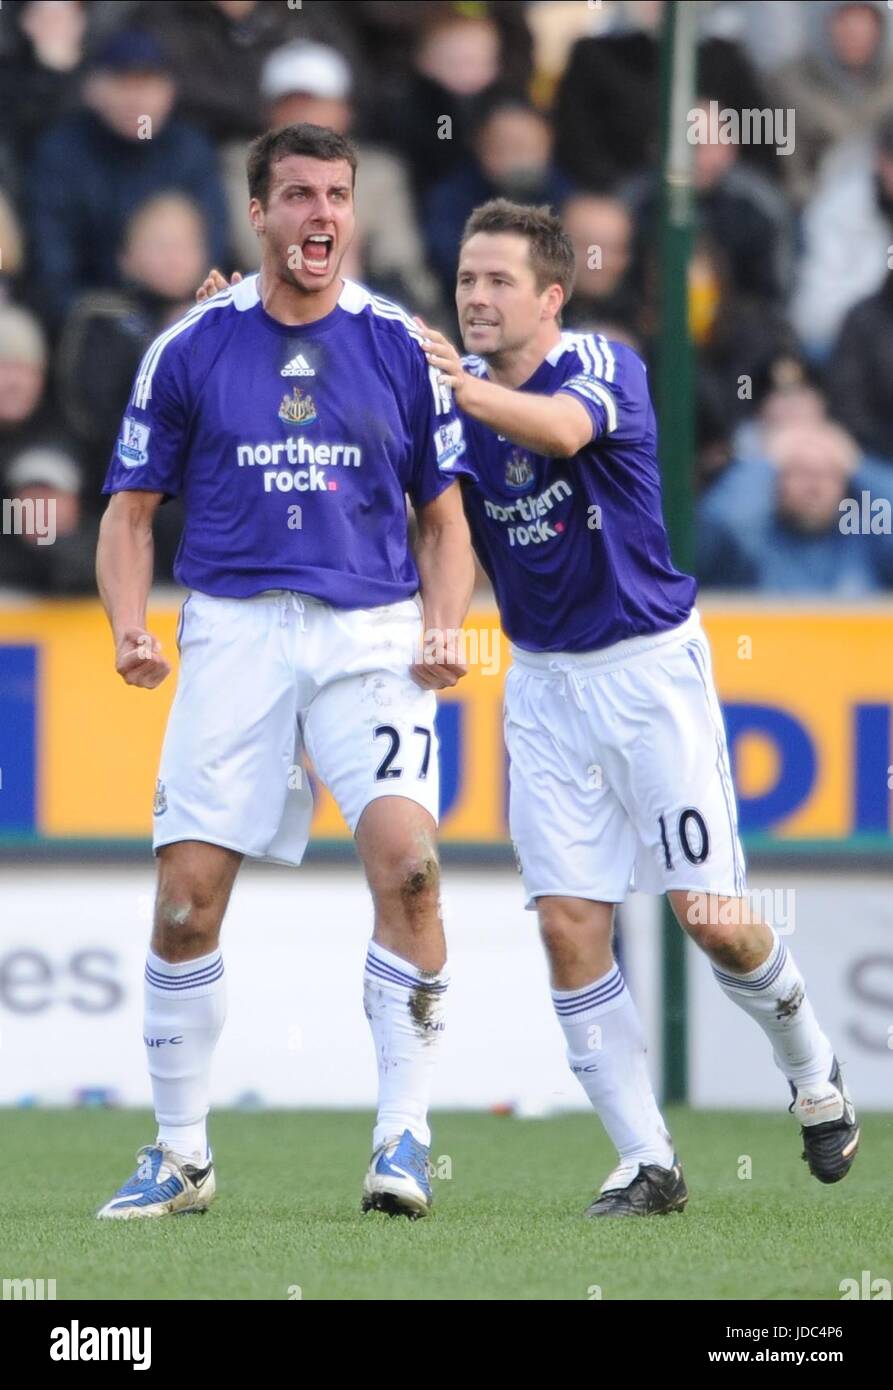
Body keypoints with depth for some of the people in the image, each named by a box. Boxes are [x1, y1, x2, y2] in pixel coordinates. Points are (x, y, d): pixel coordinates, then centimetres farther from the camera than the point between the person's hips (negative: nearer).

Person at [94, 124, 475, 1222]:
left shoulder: (400, 347, 6)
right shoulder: (189, 349, 4)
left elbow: (442, 516, 13)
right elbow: (131, 510, 9)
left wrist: (444, 629, -4)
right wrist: (128, 627, -7)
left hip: (371, 636, 0)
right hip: (233, 633, 0)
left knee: (406, 858, -21)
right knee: (186, 898, -5)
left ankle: (403, 1137, -12)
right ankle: (180, 1154, 12)